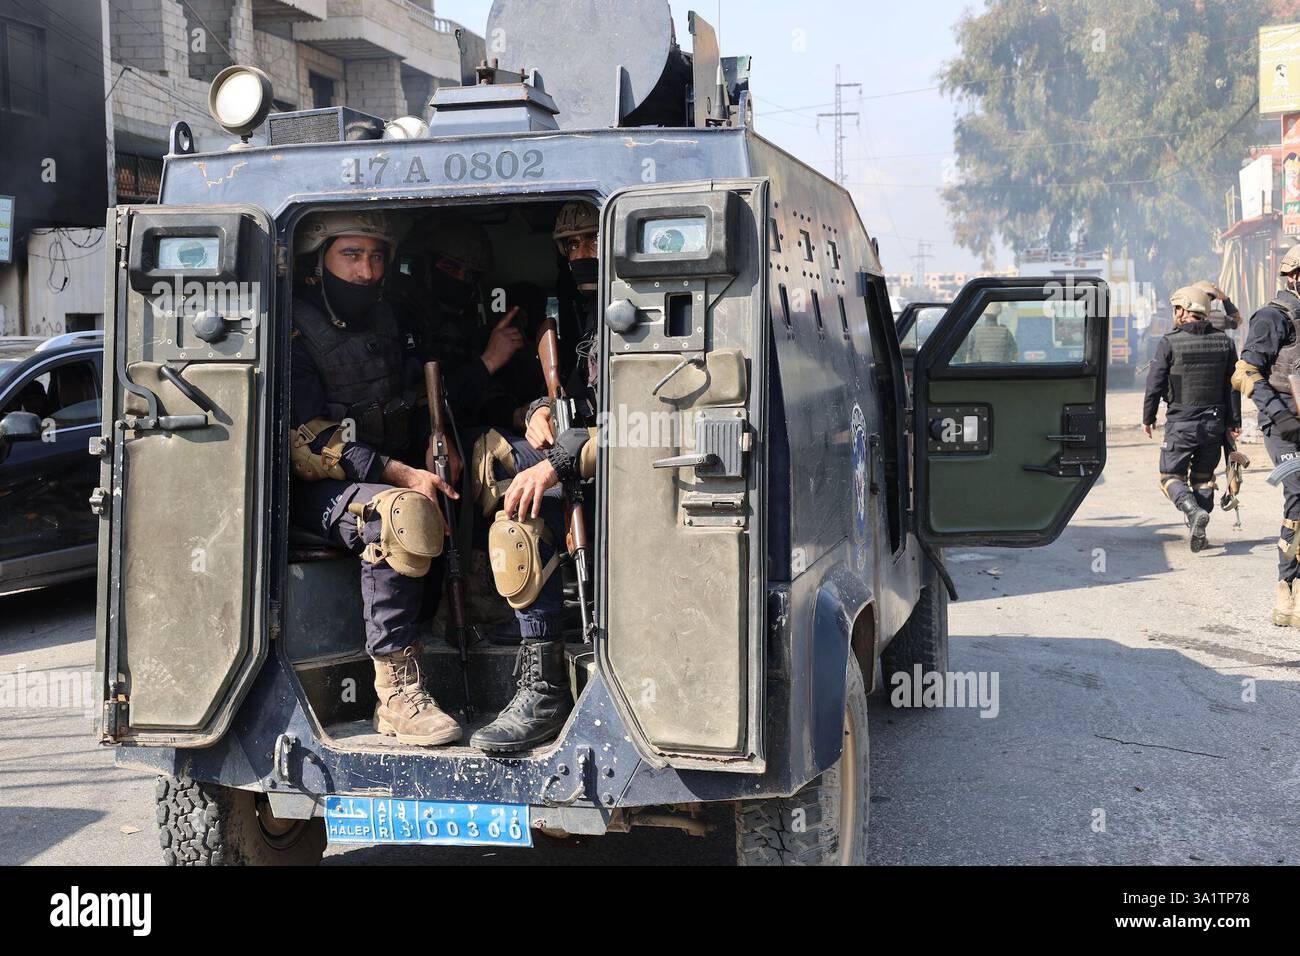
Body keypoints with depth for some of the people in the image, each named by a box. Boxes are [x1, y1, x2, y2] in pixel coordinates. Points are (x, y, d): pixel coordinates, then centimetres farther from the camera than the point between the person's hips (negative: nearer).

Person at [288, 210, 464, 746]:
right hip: (316, 494, -8)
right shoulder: (294, 330, -11)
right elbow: (306, 445, -18)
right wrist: (402, 476, -25)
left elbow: (418, 390, 24)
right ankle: (396, 696, -33)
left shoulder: (383, 319, 11)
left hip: (387, 475, 8)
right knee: (404, 512, -37)